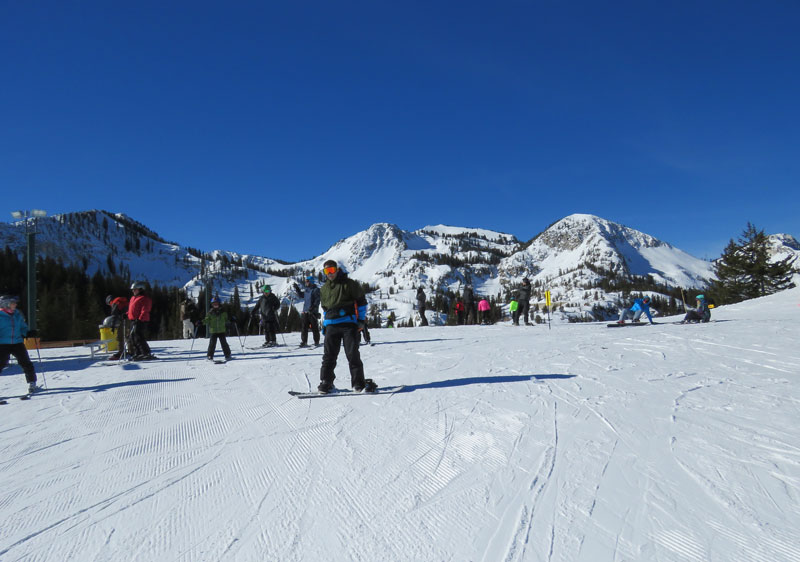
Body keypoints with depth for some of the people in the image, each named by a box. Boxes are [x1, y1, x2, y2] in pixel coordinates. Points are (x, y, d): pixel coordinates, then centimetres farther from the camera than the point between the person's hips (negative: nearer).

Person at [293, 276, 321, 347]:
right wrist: (297, 289, 22)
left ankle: (316, 341, 10)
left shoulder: (316, 290, -5)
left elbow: (317, 300, -12)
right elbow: (301, 295, 32)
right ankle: (304, 341, 10)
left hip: (313, 312, -6)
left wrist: (313, 307, -24)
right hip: (305, 312, 6)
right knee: (304, 327, 4)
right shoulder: (306, 290, 16)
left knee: (314, 327, 0)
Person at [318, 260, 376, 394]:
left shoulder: (349, 284, 0)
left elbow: (362, 300, 3)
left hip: (349, 323, -4)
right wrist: (324, 324, 20)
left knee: (352, 354, -4)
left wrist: (361, 319, -3)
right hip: (331, 326, 4)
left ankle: (358, 382, 4)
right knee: (329, 355, 3)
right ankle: (326, 381, 13)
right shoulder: (324, 289, 17)